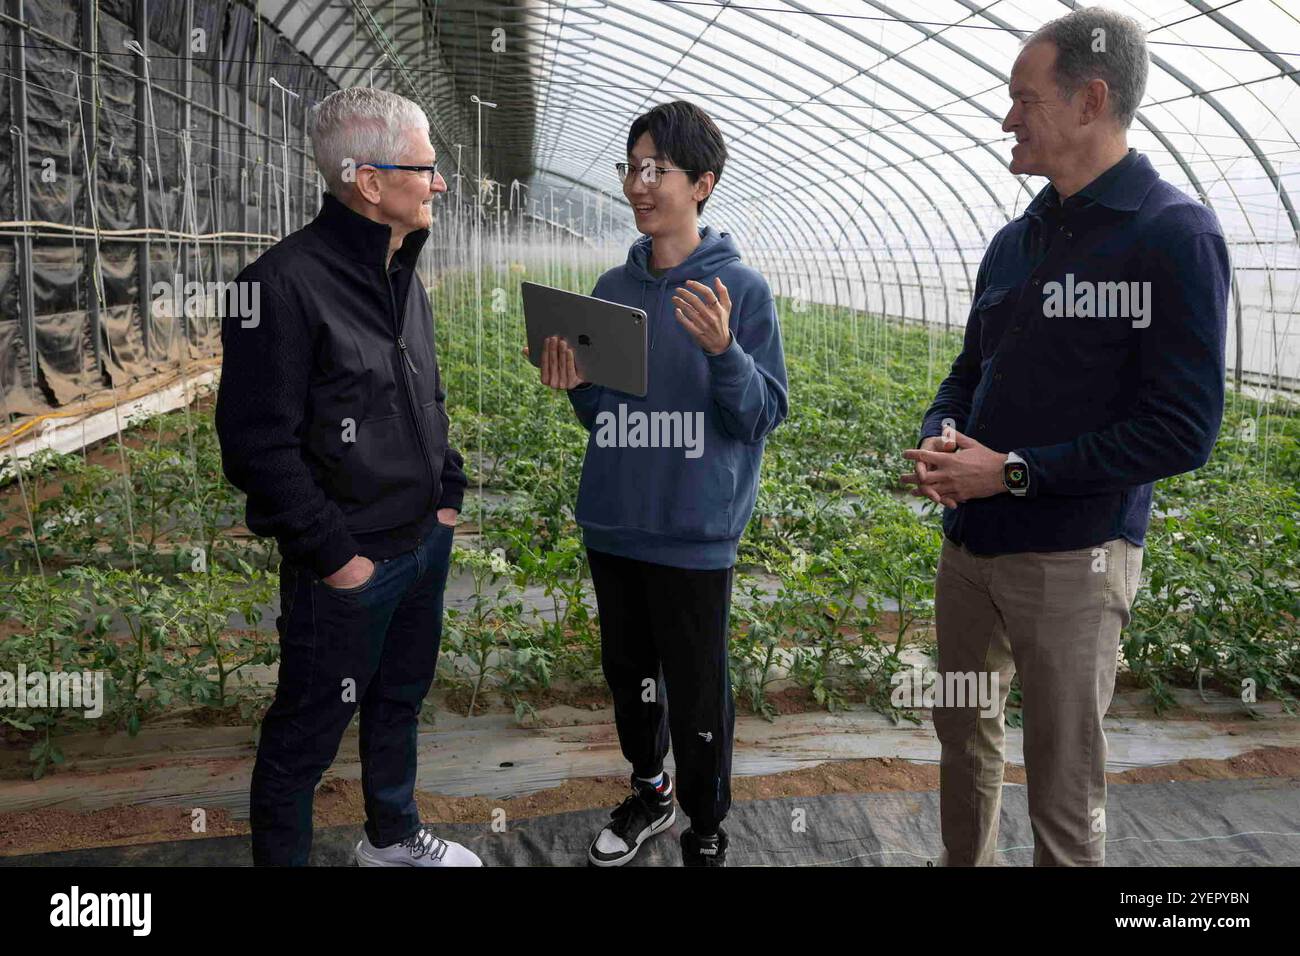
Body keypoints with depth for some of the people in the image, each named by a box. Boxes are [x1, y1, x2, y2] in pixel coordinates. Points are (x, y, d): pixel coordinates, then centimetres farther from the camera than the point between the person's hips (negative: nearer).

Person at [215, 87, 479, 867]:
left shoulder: (404, 275, 8)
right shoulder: (286, 284, -20)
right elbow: (259, 444, -20)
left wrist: (449, 492, 10)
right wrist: (331, 553, -17)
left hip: (426, 541, 8)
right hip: (348, 566, -8)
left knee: (400, 701, 24)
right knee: (307, 735, 8)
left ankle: (394, 837, 45)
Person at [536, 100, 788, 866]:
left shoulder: (741, 288, -9)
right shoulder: (613, 288, 6)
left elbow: (767, 413, -12)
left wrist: (722, 350, -28)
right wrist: (576, 386, -8)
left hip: (694, 533, -5)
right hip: (613, 523, 5)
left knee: (697, 693, 7)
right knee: (629, 673, 20)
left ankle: (707, 834, 28)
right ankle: (649, 791, 43)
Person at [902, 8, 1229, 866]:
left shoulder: (1174, 235, -12)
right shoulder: (1016, 240, 10)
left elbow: (1183, 431, -17)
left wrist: (1013, 471, -18)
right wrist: (939, 440, -5)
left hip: (1071, 560, -7)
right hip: (968, 542, 7)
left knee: (1064, 795, 4)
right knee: (963, 734, 20)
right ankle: (963, 862, 40)